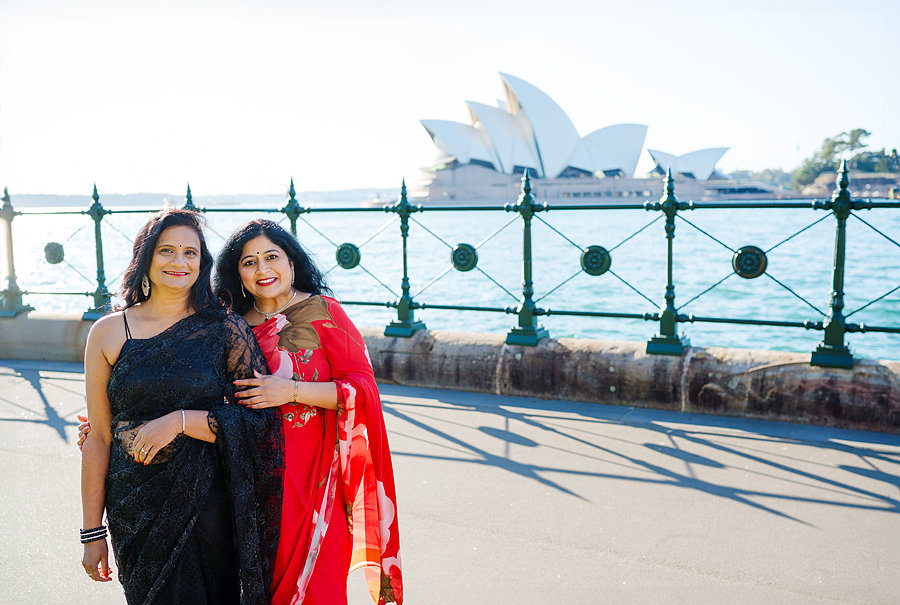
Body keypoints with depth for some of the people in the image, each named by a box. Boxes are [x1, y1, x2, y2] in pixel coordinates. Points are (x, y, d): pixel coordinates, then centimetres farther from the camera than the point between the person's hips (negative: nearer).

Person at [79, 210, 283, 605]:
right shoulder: (109, 332, 1)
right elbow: (98, 439, 2)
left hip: (208, 507, -1)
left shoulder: (225, 330, -3)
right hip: (135, 509, 1)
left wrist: (181, 421, -19)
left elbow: (257, 421, -6)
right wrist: (93, 532, 3)